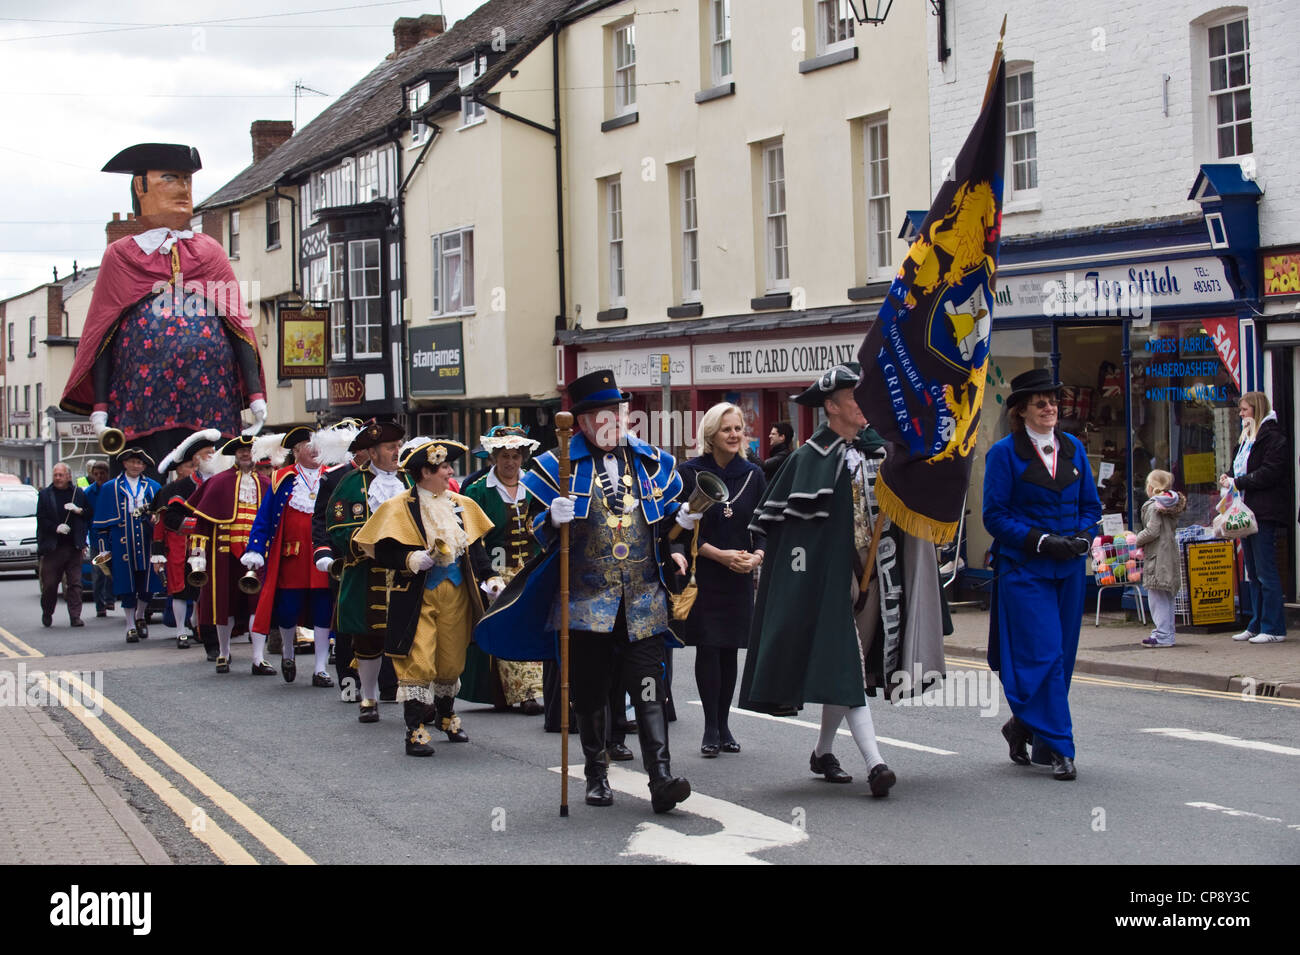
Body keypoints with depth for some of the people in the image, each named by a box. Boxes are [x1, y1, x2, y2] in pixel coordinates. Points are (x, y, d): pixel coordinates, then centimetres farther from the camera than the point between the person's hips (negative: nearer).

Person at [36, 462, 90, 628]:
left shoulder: (79, 493, 10)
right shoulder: (44, 494, 6)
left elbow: (90, 514, 11)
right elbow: (41, 519, 1)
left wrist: (78, 510, -8)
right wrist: (56, 528, -14)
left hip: (74, 546, 1)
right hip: (52, 547, -1)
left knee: (75, 583, -3)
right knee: (49, 584, 2)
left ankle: (75, 616, -1)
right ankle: (47, 614, 20)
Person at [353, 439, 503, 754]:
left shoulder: (462, 505, 10)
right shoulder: (399, 508, -6)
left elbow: (475, 546, 14)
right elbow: (382, 551, -9)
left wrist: (489, 577, 2)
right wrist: (410, 560, -25)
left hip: (456, 595, 5)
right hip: (417, 596, -5)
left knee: (451, 661, 14)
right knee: (418, 662, -11)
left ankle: (445, 714, 38)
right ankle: (415, 730, -5)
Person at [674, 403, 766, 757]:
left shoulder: (753, 475, 7)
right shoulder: (690, 473, -4)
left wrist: (757, 555, -11)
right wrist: (720, 554, -16)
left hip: (739, 577, 3)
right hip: (702, 573, -3)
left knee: (730, 649, 6)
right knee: (707, 647, -5)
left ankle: (723, 725, 15)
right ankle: (711, 728, 2)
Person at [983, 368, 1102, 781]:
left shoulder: (1073, 448, 11)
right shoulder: (1004, 453, -4)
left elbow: (1090, 504, 16)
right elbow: (995, 516, -6)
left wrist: (1081, 536, -5)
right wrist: (1041, 541, -16)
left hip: (1068, 569, 6)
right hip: (1023, 570, -5)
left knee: (1061, 657, 8)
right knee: (1042, 655, -10)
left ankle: (1023, 725, 24)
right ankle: (1058, 747, -5)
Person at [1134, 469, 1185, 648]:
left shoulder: (1153, 506, -14)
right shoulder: (1170, 504, 12)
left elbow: (1152, 531, -20)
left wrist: (1138, 540, -3)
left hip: (1157, 557, -9)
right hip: (1170, 554, 9)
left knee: (1157, 596, -6)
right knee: (1167, 597, 15)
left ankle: (1163, 635, -8)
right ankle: (1167, 632, 21)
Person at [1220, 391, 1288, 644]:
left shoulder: (1272, 436, -10)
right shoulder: (1246, 438, 20)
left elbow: (1269, 473, -19)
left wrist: (1237, 482, -15)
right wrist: (1228, 479, 3)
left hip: (1264, 514, -10)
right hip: (1247, 513, 10)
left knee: (1265, 572, -8)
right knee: (1253, 573, 12)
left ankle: (1274, 628, -5)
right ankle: (1256, 625, 17)